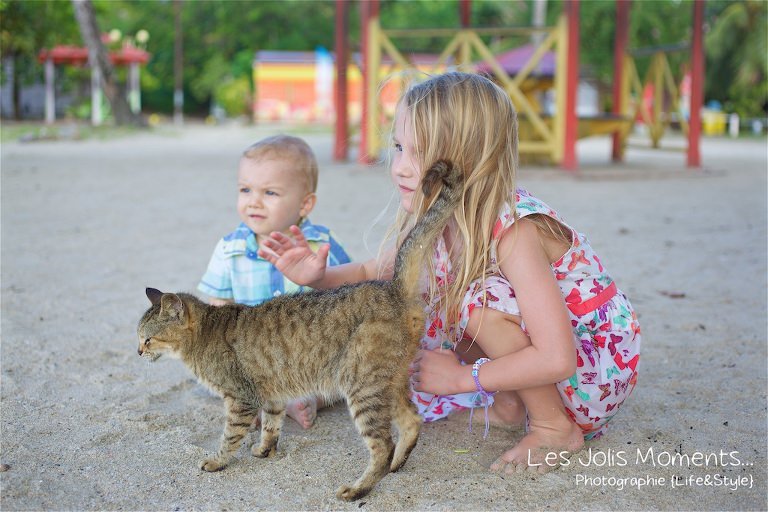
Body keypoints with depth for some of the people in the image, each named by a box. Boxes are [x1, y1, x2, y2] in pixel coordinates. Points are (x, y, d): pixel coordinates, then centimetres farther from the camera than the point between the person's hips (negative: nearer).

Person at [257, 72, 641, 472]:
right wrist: (319, 276, -13)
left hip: (599, 373, -7)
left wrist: (461, 377, -25)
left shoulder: (515, 229, -30)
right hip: (539, 357, 7)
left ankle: (556, 430, -11)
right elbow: (374, 273, 8)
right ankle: (509, 404, 9)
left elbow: (556, 360, -34)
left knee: (481, 298, -28)